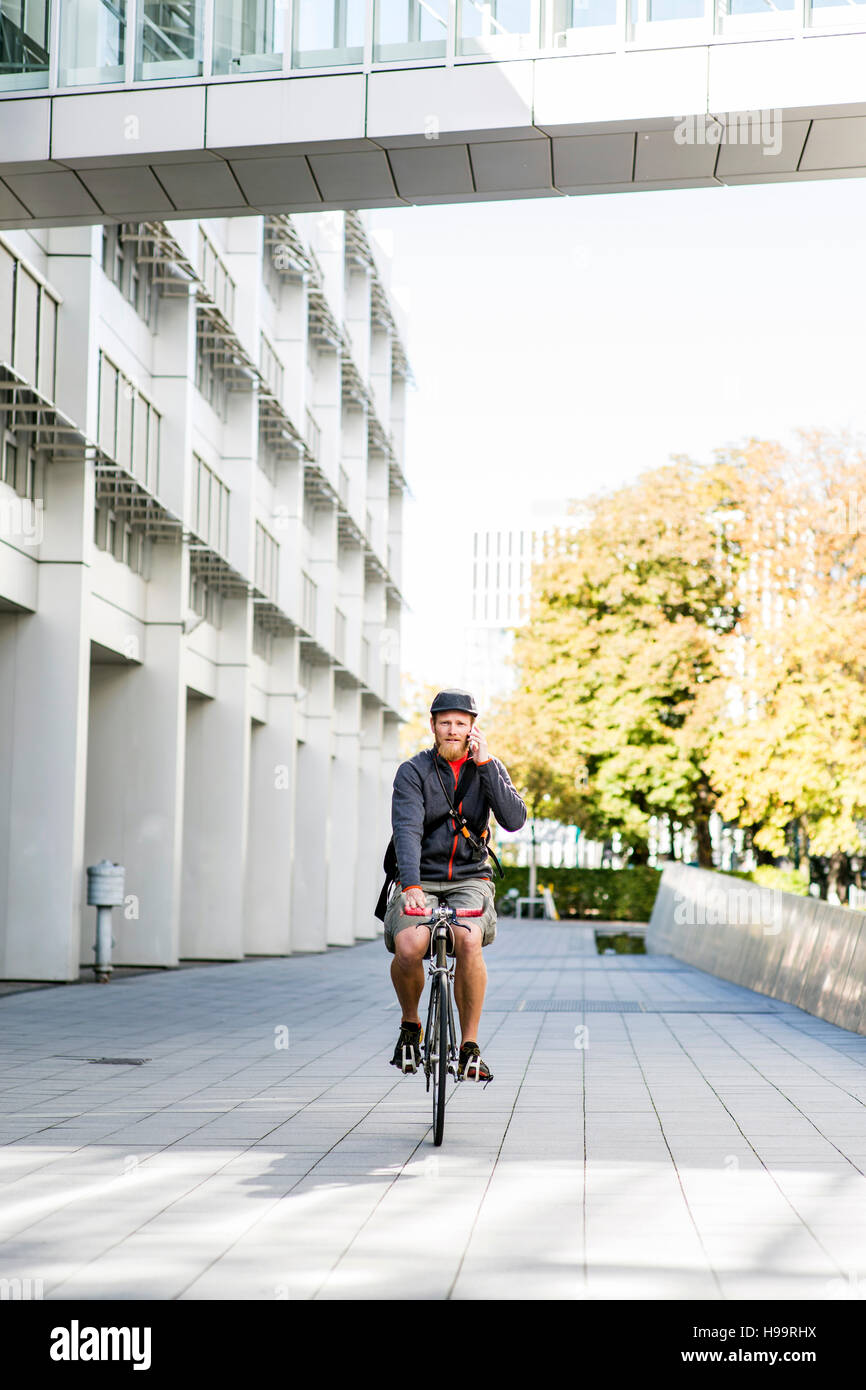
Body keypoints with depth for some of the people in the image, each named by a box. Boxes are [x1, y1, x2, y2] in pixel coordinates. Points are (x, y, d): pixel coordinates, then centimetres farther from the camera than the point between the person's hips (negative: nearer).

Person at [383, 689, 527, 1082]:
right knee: (409, 946, -29)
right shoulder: (413, 772, -4)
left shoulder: (488, 769, 5)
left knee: (468, 941, -30)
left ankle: (470, 1046, -16)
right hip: (420, 879, -1)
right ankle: (410, 1024, 2)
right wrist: (411, 886, -34)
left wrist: (485, 763, -16)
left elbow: (514, 820, -11)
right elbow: (407, 830, -18)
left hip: (470, 878, 1)